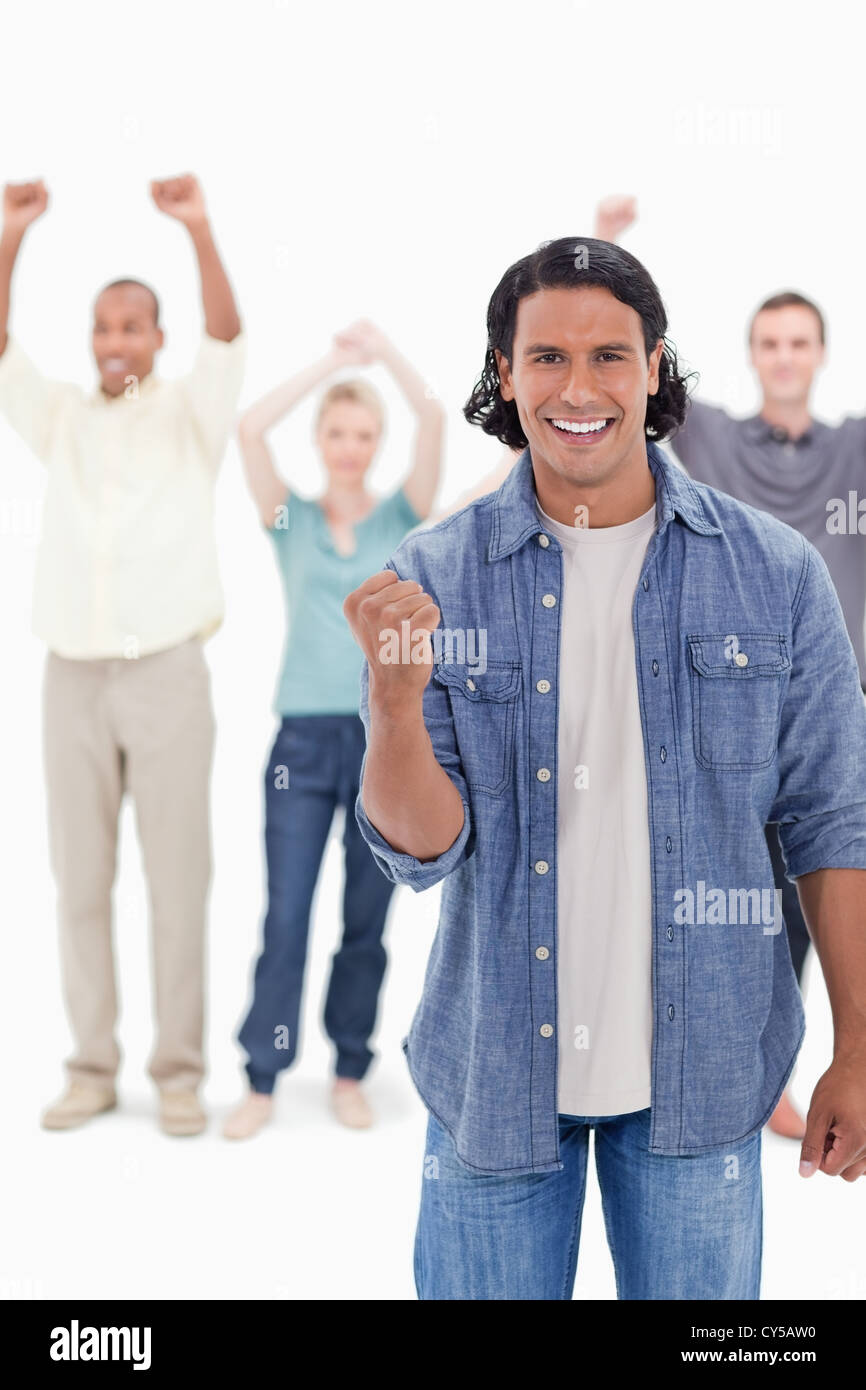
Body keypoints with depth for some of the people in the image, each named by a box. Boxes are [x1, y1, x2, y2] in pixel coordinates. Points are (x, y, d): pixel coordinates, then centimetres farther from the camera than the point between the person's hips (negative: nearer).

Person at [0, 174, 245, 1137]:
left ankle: (178, 1071, 8)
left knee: (176, 877, 1)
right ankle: (92, 1067, 14)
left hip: (166, 673, -3)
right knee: (79, 879, 5)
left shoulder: (190, 416, 4)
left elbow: (227, 337, -12)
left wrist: (200, 232, -27)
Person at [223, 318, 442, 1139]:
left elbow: (433, 419, -7)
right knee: (285, 917, -2)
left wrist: (382, 349, -1)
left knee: (367, 919, 7)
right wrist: (331, 362, -3)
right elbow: (250, 430, -7)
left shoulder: (401, 518, 7)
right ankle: (261, 1079, 9)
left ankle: (349, 1074, 19)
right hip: (306, 735, 0)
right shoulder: (291, 519, 8)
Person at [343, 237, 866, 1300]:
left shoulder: (775, 574, -5)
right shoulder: (433, 578, -6)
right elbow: (420, 851, -9)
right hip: (494, 1071, 0)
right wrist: (397, 701, -28)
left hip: (700, 1068, 1)